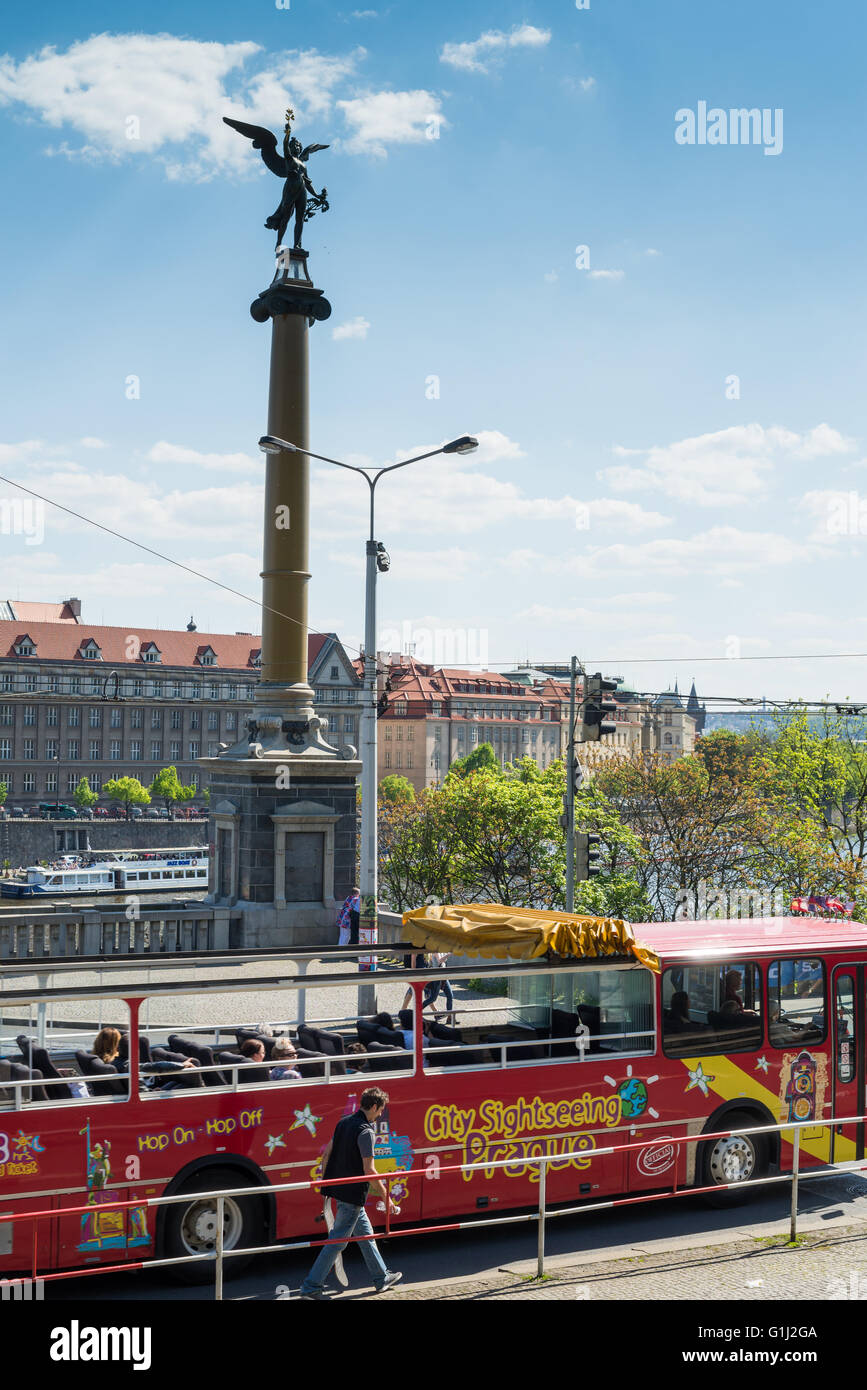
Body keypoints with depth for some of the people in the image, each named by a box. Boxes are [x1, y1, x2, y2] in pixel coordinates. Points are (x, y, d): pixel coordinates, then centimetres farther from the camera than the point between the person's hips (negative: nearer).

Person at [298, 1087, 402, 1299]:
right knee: (338, 1240, -1)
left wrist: (324, 1182, 20)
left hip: (337, 1187, 9)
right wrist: (386, 1197, -11)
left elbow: (327, 1153, 12)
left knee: (365, 1232, 19)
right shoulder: (366, 1131, -19)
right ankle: (311, 1286, 1)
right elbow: (369, 1171, -20)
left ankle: (381, 1277, 30)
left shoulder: (344, 1122, 7)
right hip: (352, 1193, -9)